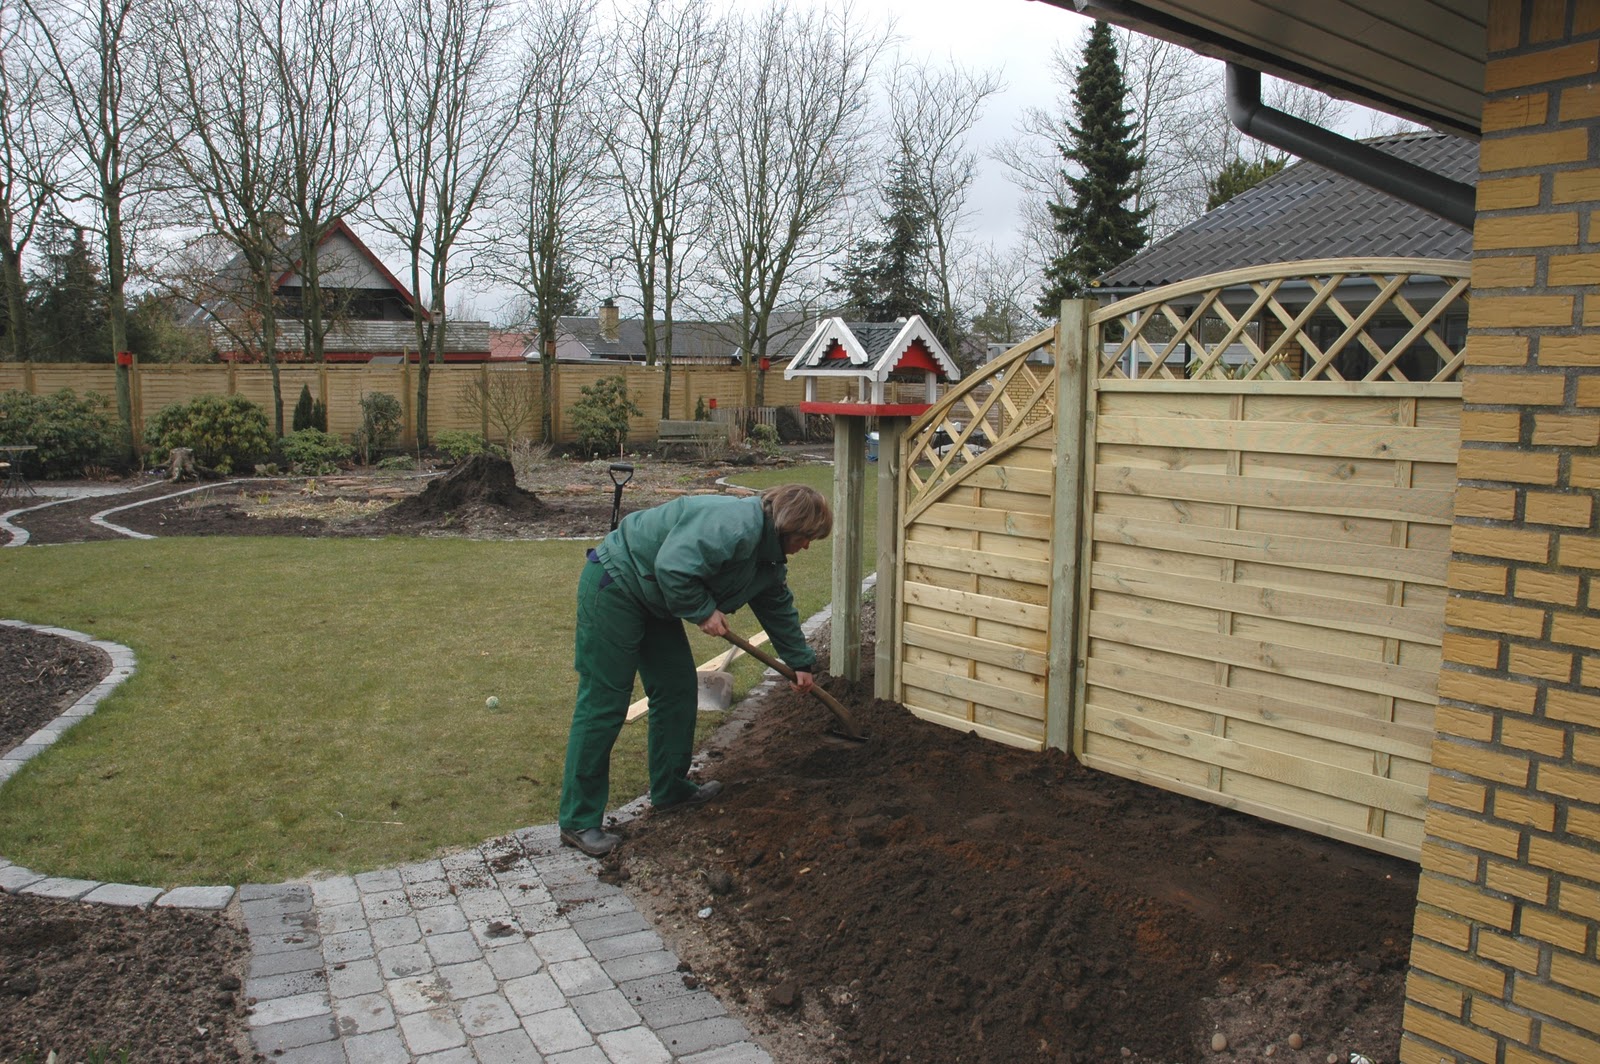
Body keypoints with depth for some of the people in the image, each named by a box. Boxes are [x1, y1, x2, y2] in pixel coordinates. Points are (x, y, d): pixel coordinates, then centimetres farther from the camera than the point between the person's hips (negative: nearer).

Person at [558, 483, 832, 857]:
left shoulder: (767, 554, 8)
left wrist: (800, 662, 27)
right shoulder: (736, 525, -26)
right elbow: (673, 567, -34)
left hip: (652, 600, 10)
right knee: (603, 702, -8)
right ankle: (578, 821, -1)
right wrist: (704, 611, -19)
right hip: (614, 586, -10)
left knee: (678, 689, 13)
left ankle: (670, 789, 29)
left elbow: (779, 607, 22)